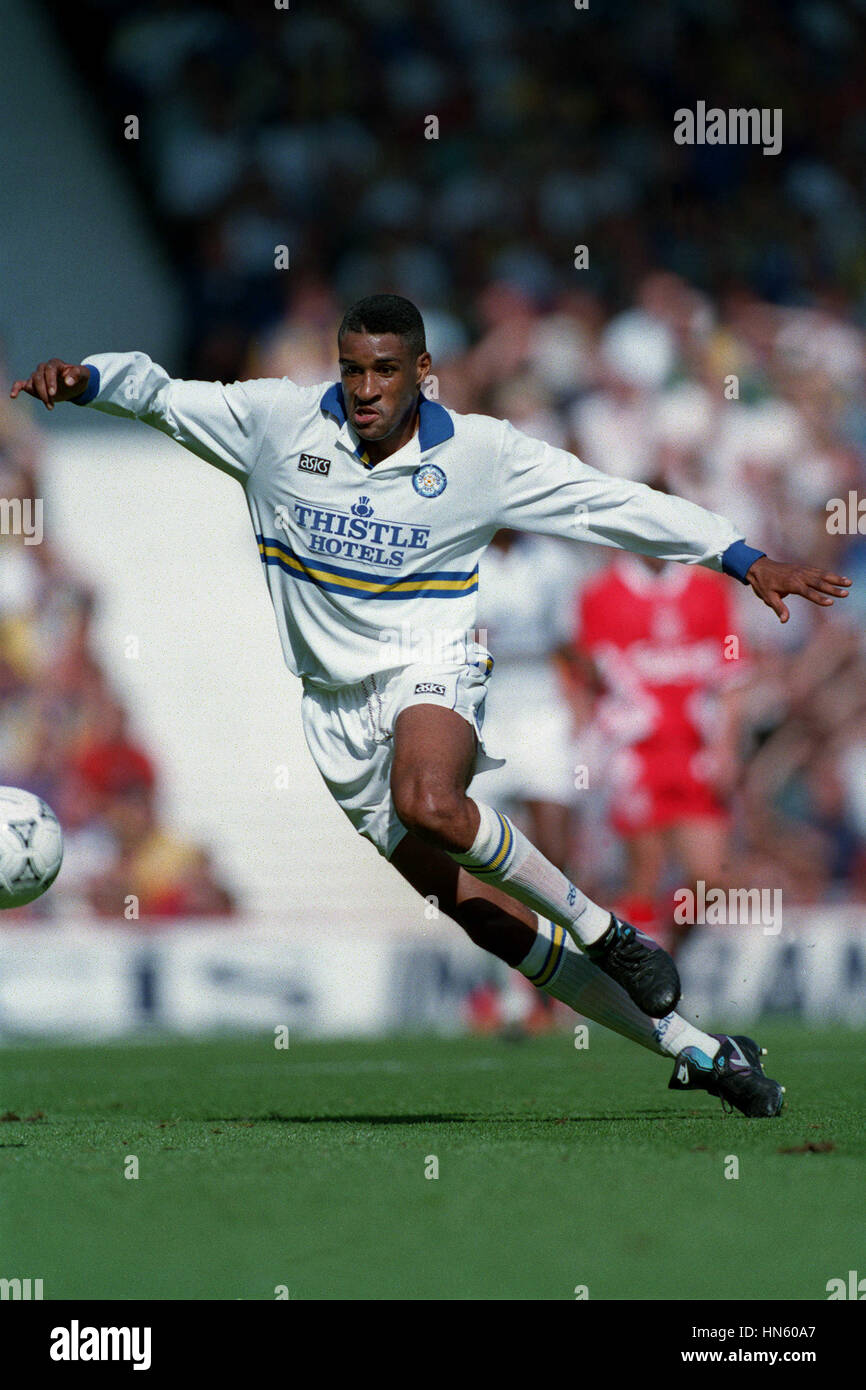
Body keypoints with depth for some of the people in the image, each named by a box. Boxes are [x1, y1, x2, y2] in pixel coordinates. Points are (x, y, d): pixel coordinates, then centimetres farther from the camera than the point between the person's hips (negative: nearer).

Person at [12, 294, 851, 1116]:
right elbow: (161, 395, 2)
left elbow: (619, 505, 1)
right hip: (337, 709, 3)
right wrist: (81, 380, -18)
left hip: (431, 675, -3)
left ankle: (603, 931, -18)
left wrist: (748, 564, 0)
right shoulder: (280, 423, 0)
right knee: (491, 922, -2)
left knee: (428, 802, -40)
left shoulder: (481, 453, -3)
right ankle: (696, 1051, 7)